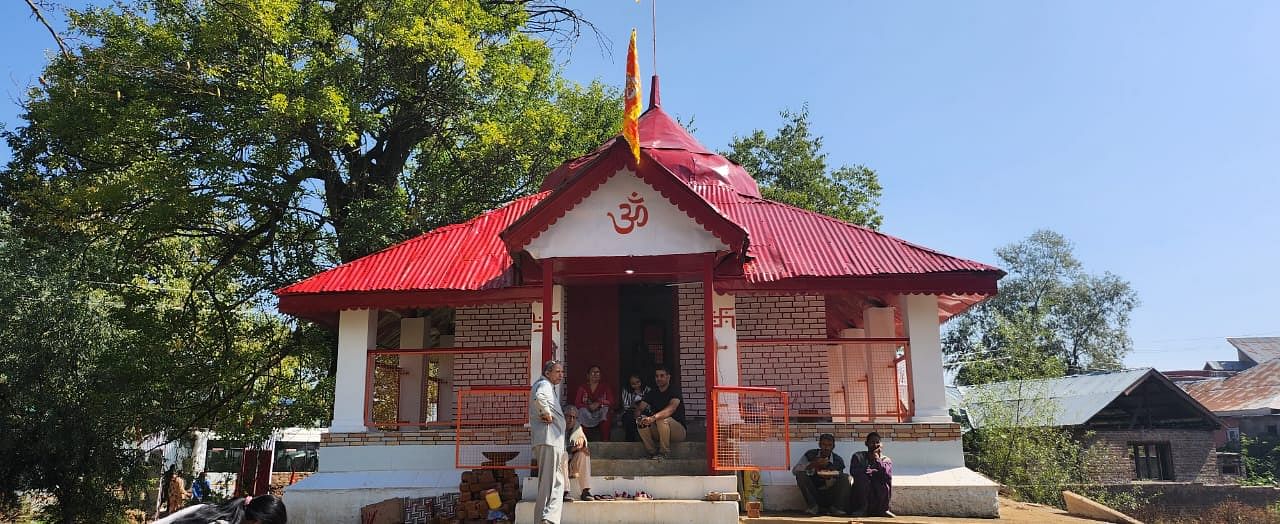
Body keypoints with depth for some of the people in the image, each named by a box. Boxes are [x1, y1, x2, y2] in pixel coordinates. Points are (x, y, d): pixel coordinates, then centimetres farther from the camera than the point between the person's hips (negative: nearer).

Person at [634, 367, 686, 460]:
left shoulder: (675, 390, -11)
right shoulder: (652, 393, 8)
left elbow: (671, 408, -30)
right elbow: (639, 408, -2)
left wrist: (653, 417, -46)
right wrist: (638, 417, -28)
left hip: (678, 430, -5)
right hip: (657, 431, 5)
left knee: (662, 419, -33)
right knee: (642, 421, -18)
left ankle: (664, 452, -20)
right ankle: (652, 452, -13)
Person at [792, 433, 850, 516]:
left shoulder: (838, 461, -4)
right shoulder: (810, 455, -4)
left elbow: (834, 485, -2)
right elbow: (795, 470, -15)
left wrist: (829, 478, -26)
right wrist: (812, 464, -28)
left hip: (830, 495, 0)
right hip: (813, 493, 0)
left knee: (845, 477, -19)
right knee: (800, 474, -23)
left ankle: (835, 508, -13)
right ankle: (813, 506, -16)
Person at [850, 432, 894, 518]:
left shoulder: (886, 460, 10)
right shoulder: (858, 456, 9)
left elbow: (887, 475, -12)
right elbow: (853, 472, -11)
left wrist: (877, 458, -10)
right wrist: (875, 471, -10)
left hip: (880, 496, 1)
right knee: (862, 476, -27)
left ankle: (882, 509, -11)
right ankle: (862, 509, -19)